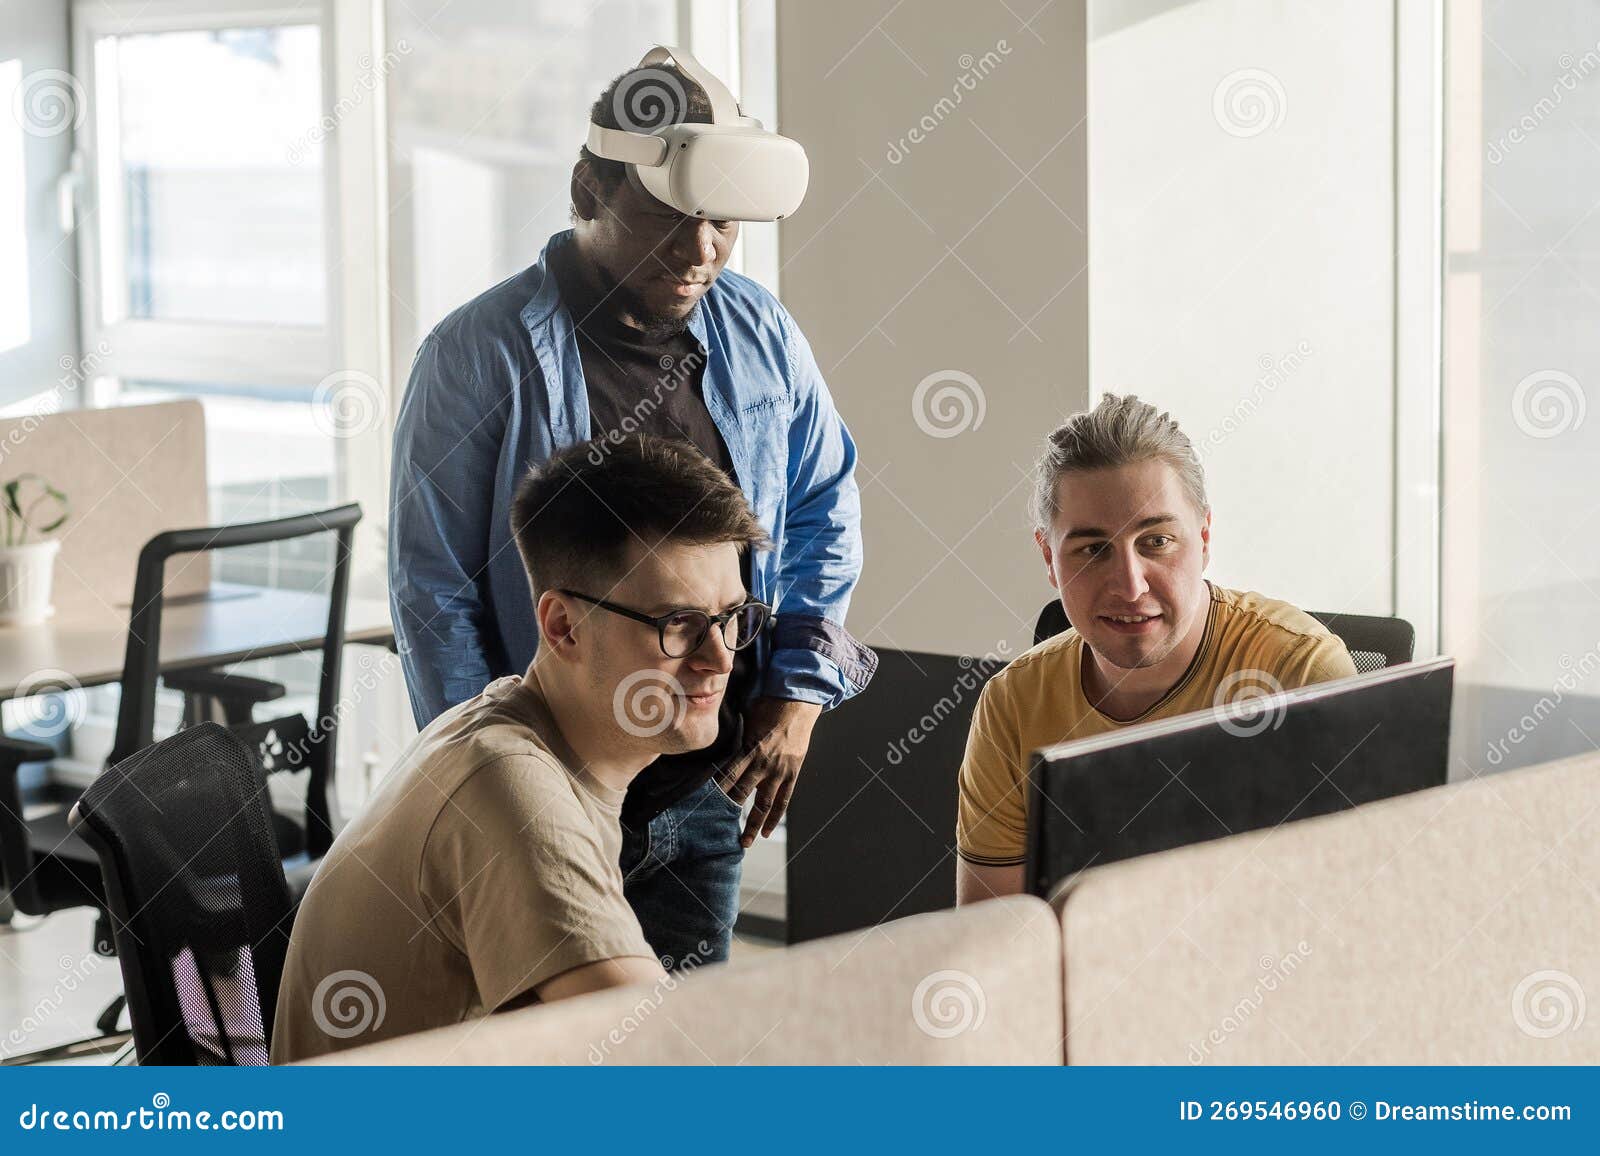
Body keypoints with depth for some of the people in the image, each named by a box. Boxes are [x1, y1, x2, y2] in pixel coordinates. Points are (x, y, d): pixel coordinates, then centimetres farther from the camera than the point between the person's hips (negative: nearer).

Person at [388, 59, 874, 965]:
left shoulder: (761, 336, 4)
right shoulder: (481, 354, -11)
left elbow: (827, 512, 15)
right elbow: (433, 591, -9)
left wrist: (798, 691, 3)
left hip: (705, 791, 4)